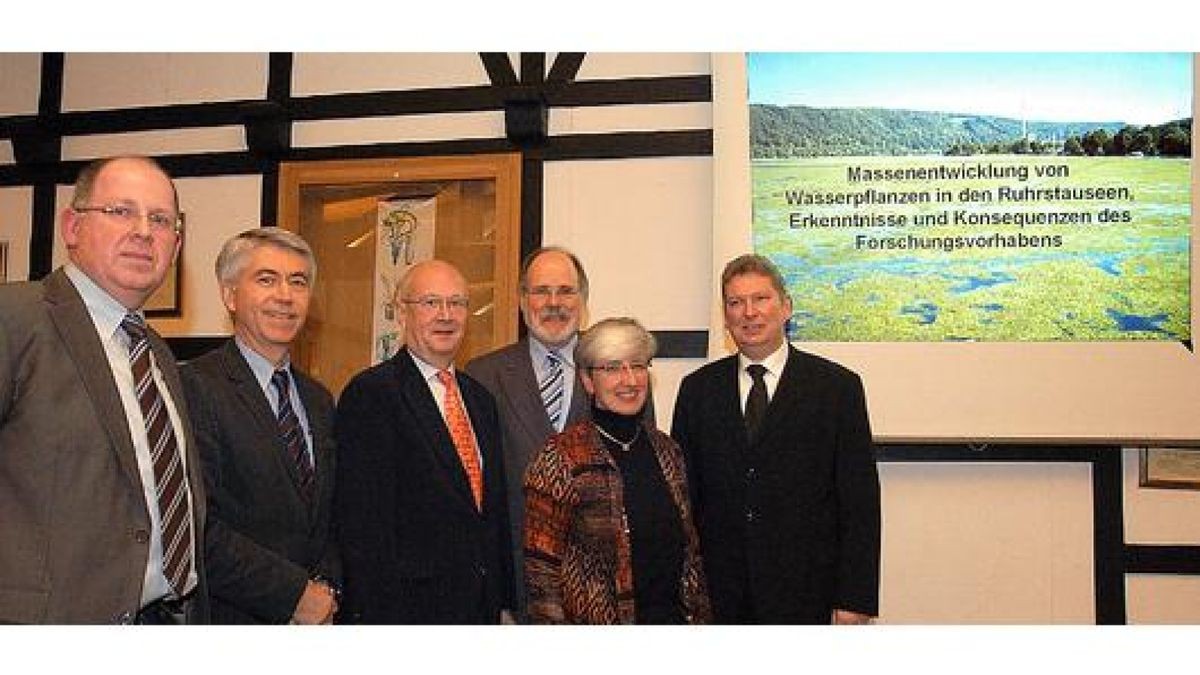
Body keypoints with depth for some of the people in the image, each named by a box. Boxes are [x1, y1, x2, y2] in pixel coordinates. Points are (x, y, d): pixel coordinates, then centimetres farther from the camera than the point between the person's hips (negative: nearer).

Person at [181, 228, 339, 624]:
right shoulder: (195, 387, -15)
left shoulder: (320, 400, 9)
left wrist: (326, 590, -3)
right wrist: (296, 594, -17)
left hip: (313, 616, 7)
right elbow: (196, 528, -22)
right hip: (233, 619, -6)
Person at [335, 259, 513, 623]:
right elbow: (362, 522, -15)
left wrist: (506, 603, 12)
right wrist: (376, 616, -18)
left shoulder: (481, 398, 13)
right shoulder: (369, 393, -11)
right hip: (408, 607, -6)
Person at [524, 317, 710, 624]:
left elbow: (689, 551, 11)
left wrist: (699, 616, 8)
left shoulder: (666, 450, 3)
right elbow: (541, 570, -14)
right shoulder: (561, 457, -14)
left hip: (673, 616, 5)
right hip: (596, 621, -5)